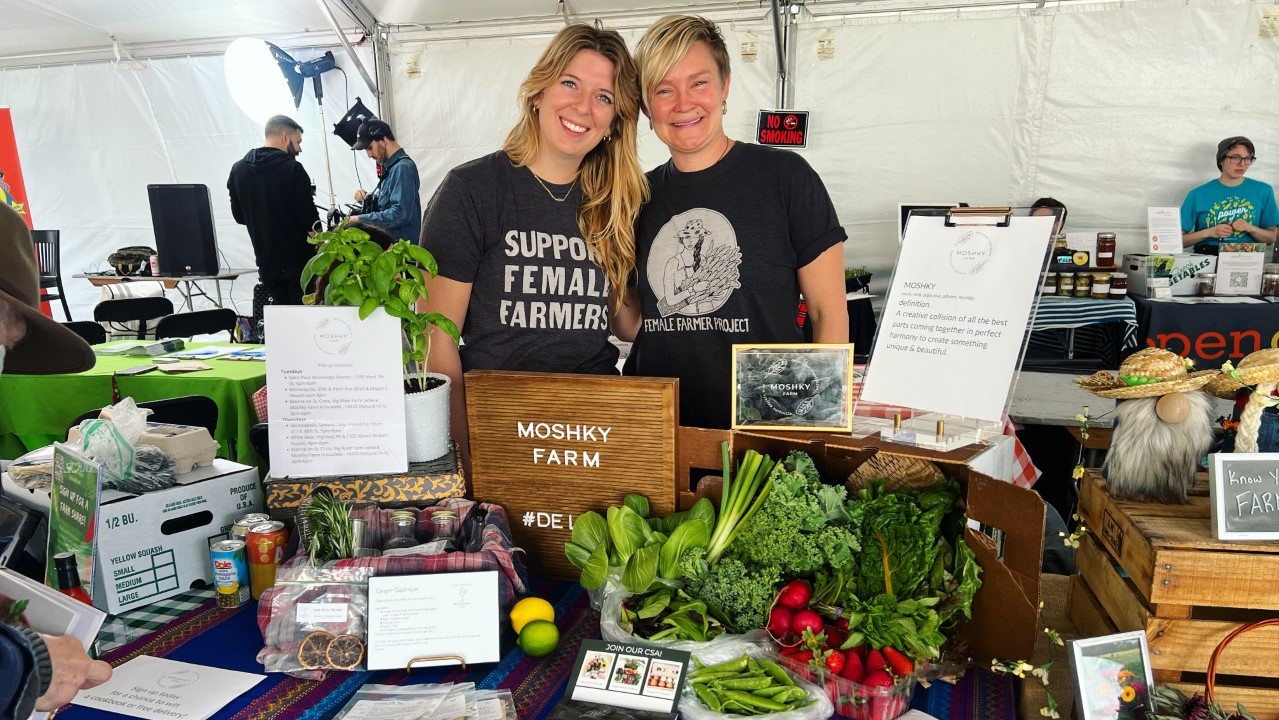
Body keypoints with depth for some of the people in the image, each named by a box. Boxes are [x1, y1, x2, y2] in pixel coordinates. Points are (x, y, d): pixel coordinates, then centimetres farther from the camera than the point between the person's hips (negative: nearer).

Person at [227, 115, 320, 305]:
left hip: (266, 260, 5)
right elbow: (309, 217, -15)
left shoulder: (238, 169, 5)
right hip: (298, 258, -5)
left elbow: (239, 216, 12)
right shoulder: (292, 169, -13)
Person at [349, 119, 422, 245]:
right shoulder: (390, 166, 13)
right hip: (386, 242, 9)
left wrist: (360, 219, -20)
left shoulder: (403, 168, -18)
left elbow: (400, 214, -27)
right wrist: (366, 198, 2)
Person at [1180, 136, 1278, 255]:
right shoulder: (1197, 195, 3)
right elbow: (1180, 240, 3)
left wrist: (1250, 228, -4)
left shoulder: (1263, 191, 10)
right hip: (1207, 255, -1)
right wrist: (1208, 232, -11)